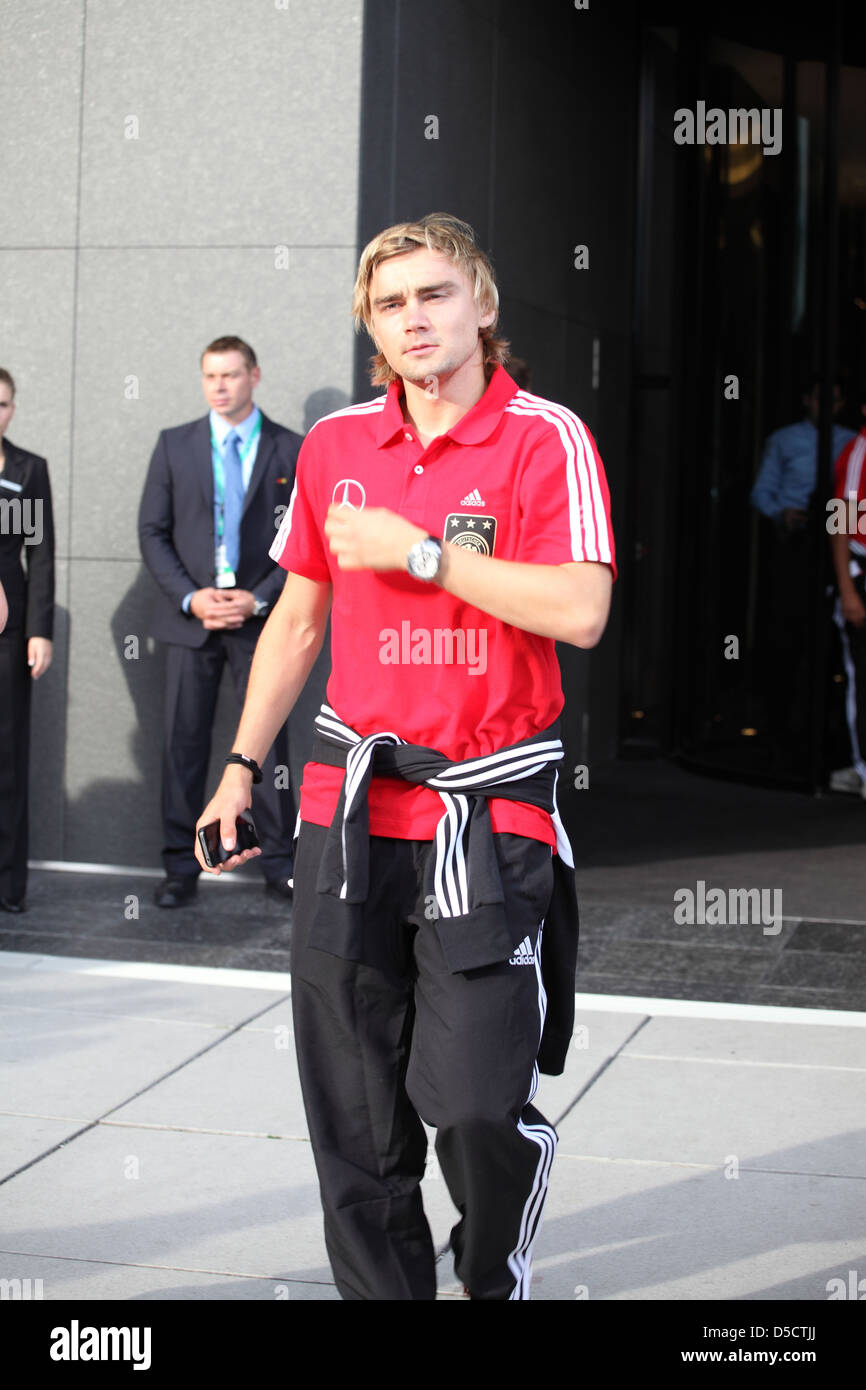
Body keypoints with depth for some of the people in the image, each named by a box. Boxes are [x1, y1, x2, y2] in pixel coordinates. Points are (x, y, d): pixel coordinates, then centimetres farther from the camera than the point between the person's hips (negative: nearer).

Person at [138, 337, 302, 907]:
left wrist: (259, 598, -10)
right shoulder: (175, 445, 8)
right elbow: (153, 532, 5)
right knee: (184, 744, 2)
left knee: (269, 738, -1)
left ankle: (280, 864, 8)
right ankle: (182, 868, 10)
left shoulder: (291, 450, 3)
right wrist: (191, 597, -7)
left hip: (260, 616, -1)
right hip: (190, 617, 2)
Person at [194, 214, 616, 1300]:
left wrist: (418, 550, -14)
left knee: (476, 1101, -7)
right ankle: (382, 1289, 25)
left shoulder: (545, 438, -5)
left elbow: (579, 611, -17)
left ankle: (498, 1279, 22)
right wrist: (242, 765, 16)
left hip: (490, 805, -4)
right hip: (350, 804, 4)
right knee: (352, 1110, 7)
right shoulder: (333, 445, 10)